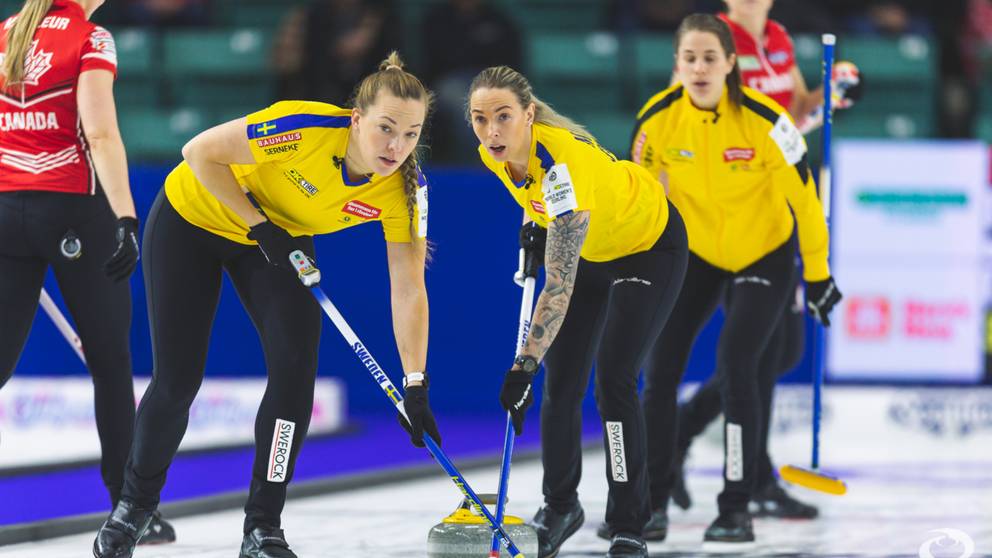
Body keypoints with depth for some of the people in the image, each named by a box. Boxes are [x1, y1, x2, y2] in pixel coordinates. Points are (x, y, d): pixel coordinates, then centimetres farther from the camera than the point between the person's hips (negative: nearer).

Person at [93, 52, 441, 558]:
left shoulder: (404, 189, -24)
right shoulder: (305, 128, -37)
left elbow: (408, 289, -17)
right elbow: (201, 151, -27)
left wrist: (416, 387, -19)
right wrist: (258, 222, -26)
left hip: (279, 238, 4)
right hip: (192, 219, -4)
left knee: (296, 365, -15)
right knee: (177, 380, -2)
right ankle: (134, 504, 24)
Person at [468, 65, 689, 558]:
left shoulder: (563, 161, -42)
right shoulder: (495, 153, -20)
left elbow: (560, 286, -45)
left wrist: (524, 366, -48)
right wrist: (534, 221, 1)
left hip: (650, 246, -7)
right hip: (587, 248, 7)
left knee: (613, 379, -17)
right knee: (561, 382, 5)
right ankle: (560, 507, 26)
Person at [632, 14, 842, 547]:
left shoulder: (764, 120, -27)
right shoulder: (658, 119, -18)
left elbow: (804, 197, -17)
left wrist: (818, 274, -10)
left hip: (765, 254, -4)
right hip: (696, 252, 4)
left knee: (735, 368, -17)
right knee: (660, 368, -4)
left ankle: (737, 509, -7)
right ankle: (652, 503, 9)